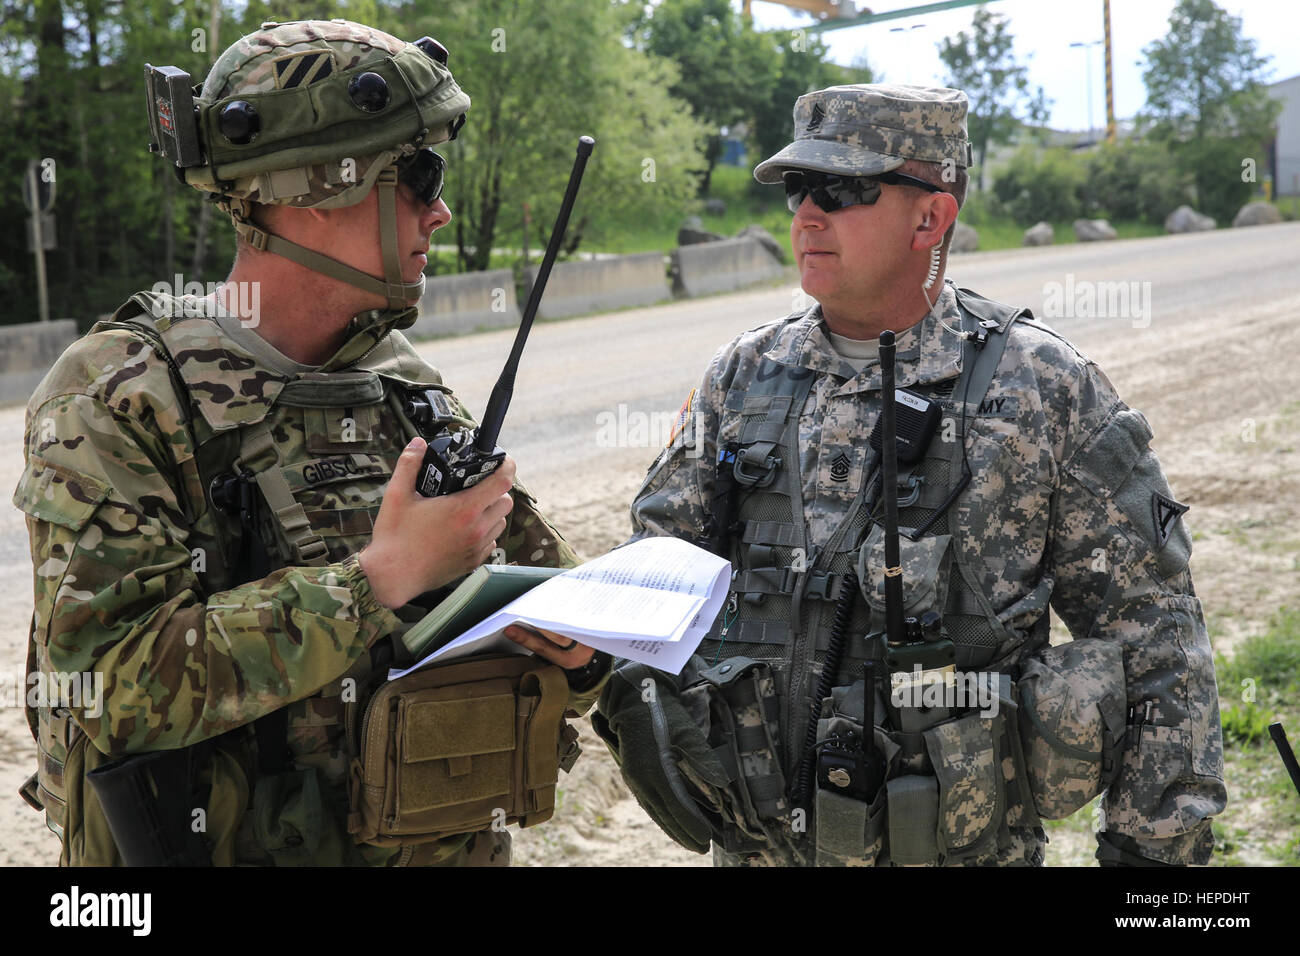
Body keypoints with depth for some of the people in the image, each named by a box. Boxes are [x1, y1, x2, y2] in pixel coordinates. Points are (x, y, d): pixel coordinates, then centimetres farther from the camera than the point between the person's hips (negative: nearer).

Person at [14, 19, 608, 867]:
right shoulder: (116, 398, -16)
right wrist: (381, 578, -27)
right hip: (228, 844, -5)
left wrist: (577, 644, -14)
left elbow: (535, 568, 9)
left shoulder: (410, 385, 1)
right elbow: (110, 685, -26)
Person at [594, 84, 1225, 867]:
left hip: (962, 841, -3)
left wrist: (1159, 844, -5)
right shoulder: (744, 376, 3)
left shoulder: (1045, 388, -8)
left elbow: (1155, 633, -5)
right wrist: (637, 693, -7)